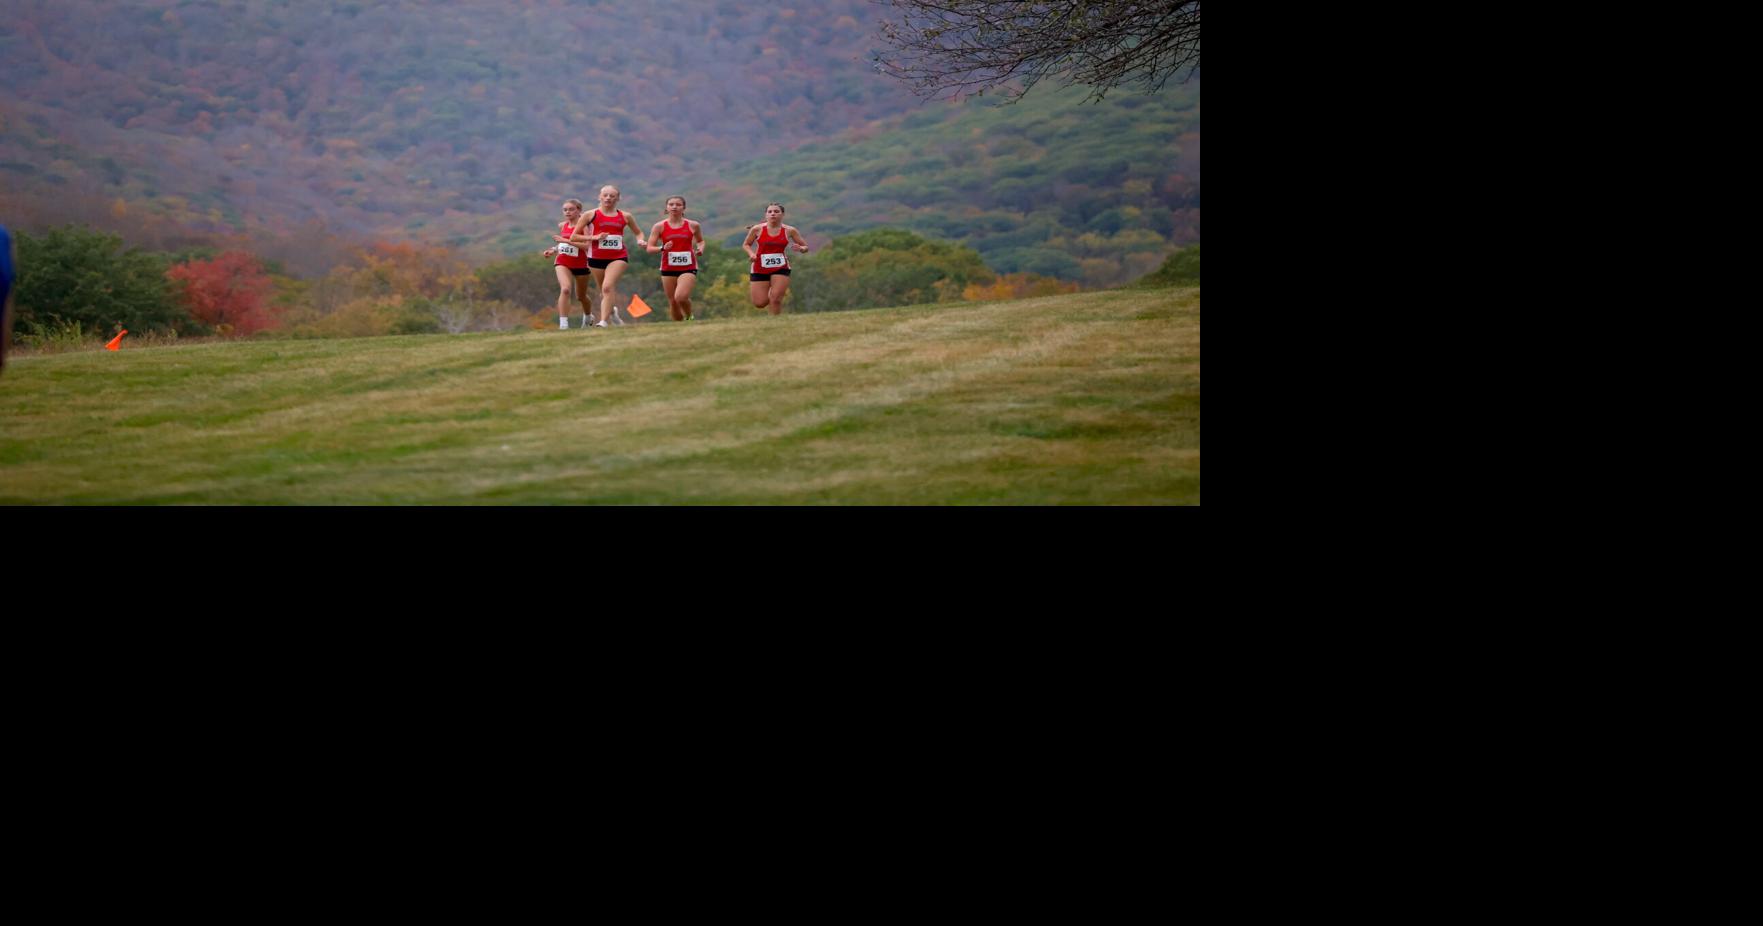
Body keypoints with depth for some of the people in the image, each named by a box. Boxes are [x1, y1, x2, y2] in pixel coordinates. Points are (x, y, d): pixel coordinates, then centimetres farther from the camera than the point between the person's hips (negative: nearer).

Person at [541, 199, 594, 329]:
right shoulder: (562, 226, 6)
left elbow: (587, 245, -24)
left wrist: (566, 241, -26)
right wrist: (553, 251, 6)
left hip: (580, 264, -2)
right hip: (563, 263, 2)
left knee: (581, 296, 16)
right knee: (565, 289, -24)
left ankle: (588, 316, 47)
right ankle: (563, 323, -27)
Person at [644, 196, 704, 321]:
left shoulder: (693, 225, 3)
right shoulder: (659, 226, 1)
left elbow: (700, 241, 21)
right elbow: (649, 248, -1)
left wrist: (700, 248, -2)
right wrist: (662, 248, -21)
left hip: (688, 268, -2)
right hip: (668, 269, 2)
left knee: (680, 297, -21)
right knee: (673, 302, 4)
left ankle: (689, 317, 7)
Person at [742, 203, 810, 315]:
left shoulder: (789, 231, -1)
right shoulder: (757, 229, -2)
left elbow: (806, 247, 6)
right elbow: (746, 245, 11)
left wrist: (801, 248, -18)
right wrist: (751, 253, -10)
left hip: (781, 268, 0)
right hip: (760, 269, 0)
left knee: (775, 300, -14)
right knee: (760, 303, -2)